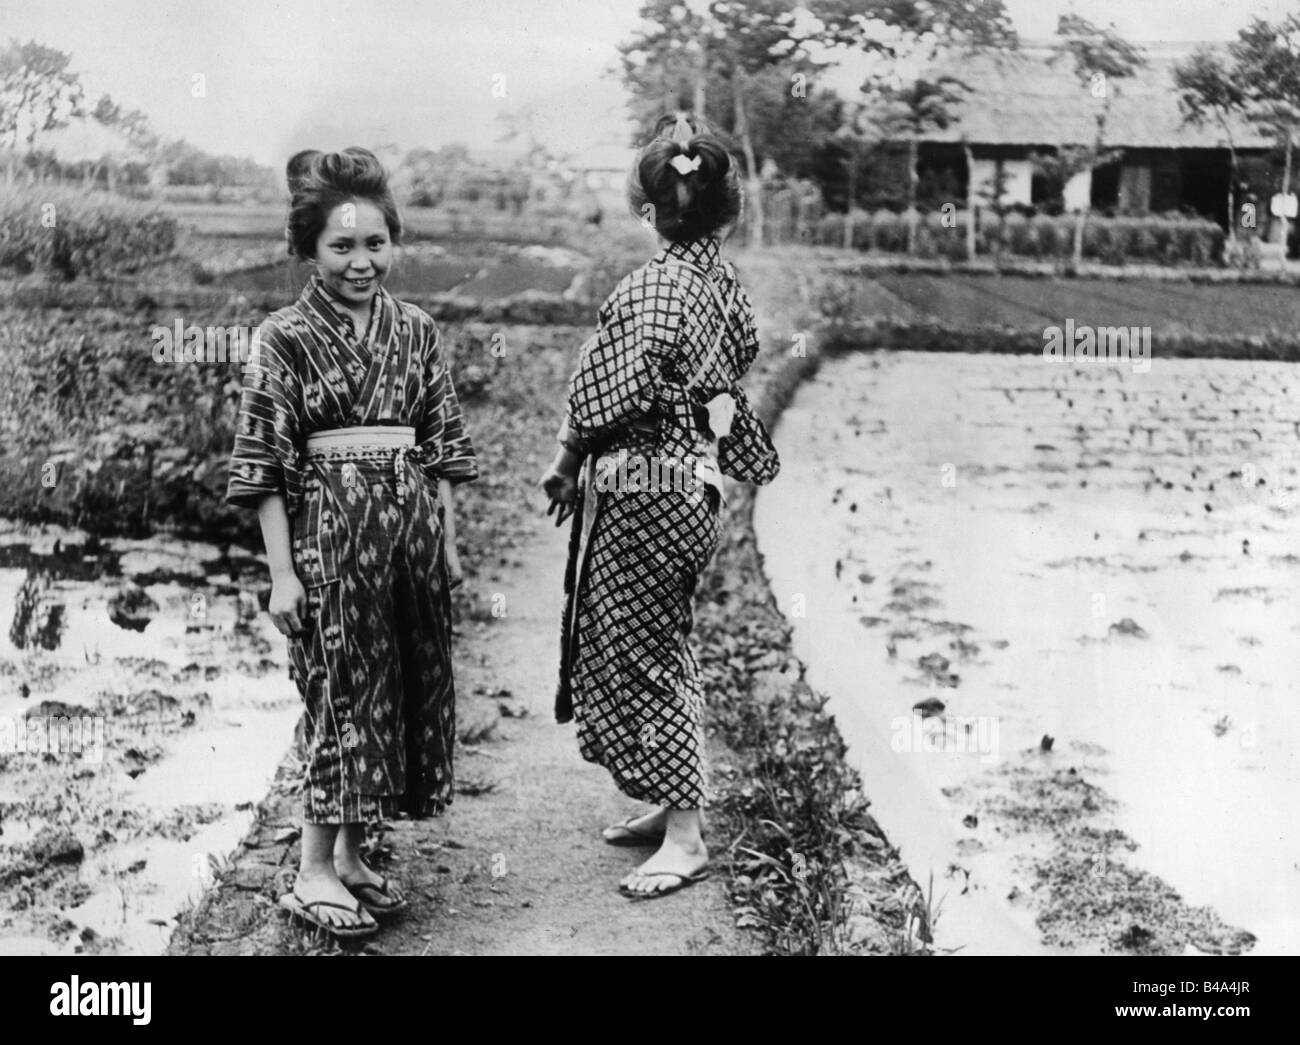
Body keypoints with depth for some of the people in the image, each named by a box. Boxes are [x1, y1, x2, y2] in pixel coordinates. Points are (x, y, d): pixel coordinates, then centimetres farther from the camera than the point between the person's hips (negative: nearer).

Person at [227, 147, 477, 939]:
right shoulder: (285, 338, -5)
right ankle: (314, 873, 6)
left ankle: (352, 855, 21)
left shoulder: (416, 330, 8)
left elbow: (442, 444, 12)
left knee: (409, 688, 8)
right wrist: (282, 572, -11)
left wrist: (449, 541, 8)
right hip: (331, 525, -5)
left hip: (413, 524, 5)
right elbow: (266, 464, -7)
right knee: (345, 691, -4)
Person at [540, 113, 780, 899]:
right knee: (662, 651, 19)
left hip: (640, 494, -9)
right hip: (697, 488, 9)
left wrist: (565, 465, -6)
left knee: (635, 659, 0)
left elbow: (611, 396, -19)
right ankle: (676, 804, 30)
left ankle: (685, 838, 5)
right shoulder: (725, 282, 5)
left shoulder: (654, 288, -18)